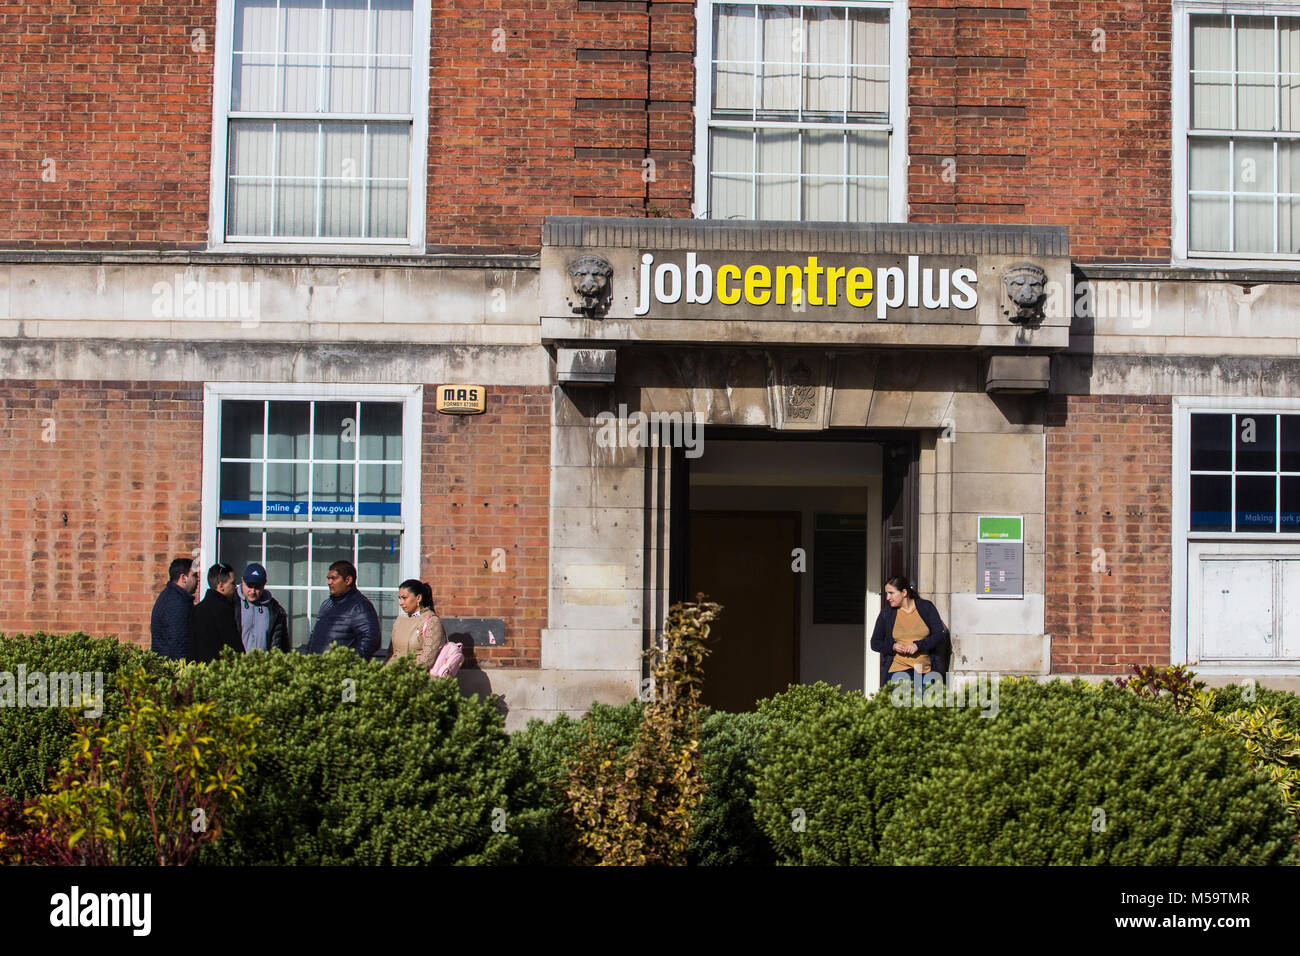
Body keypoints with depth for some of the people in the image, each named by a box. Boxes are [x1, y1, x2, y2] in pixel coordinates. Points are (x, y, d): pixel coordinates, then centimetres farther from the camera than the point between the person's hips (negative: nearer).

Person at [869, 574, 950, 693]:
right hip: (898, 670, 0)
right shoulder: (886, 612, 8)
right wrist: (892, 647, -7)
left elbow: (940, 635, 2)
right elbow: (875, 643, 12)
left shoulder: (926, 607, 5)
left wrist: (918, 645, -12)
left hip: (925, 671, 0)